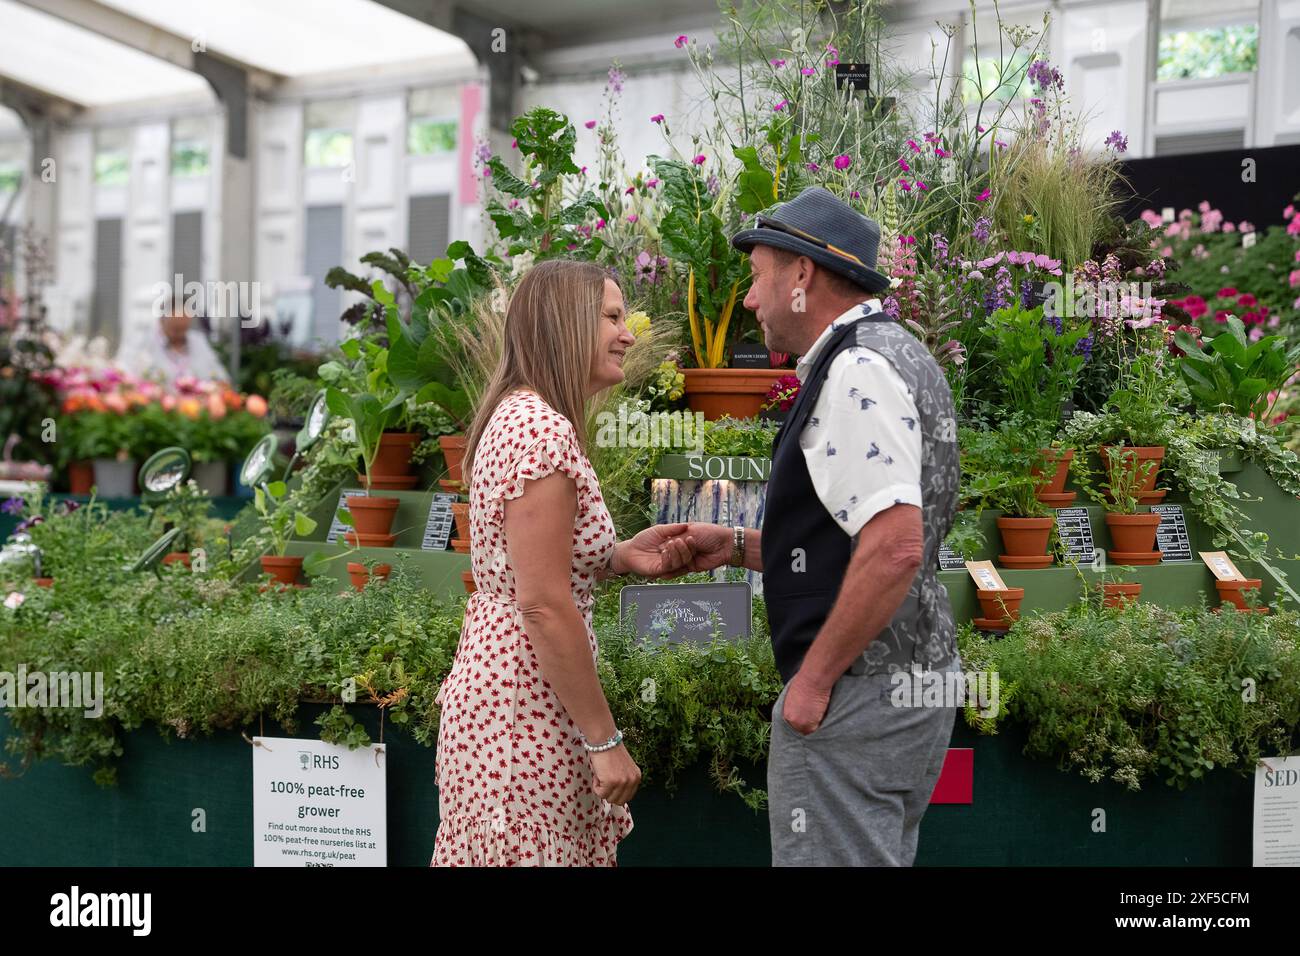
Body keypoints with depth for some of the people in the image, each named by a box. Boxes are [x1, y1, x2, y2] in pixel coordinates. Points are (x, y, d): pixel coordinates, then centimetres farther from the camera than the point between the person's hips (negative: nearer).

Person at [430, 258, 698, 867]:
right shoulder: (543, 429, -18)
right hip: (525, 706, -10)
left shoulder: (515, 416, 12)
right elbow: (545, 606, -22)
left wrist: (622, 556, 5)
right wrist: (605, 740, -17)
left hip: (491, 676, 10)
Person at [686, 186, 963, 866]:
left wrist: (814, 677, -19)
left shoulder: (855, 371, -16)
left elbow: (895, 549, -27)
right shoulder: (897, 353, 16)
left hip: (854, 695, -11)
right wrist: (736, 546, 16)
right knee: (878, 854, 19)